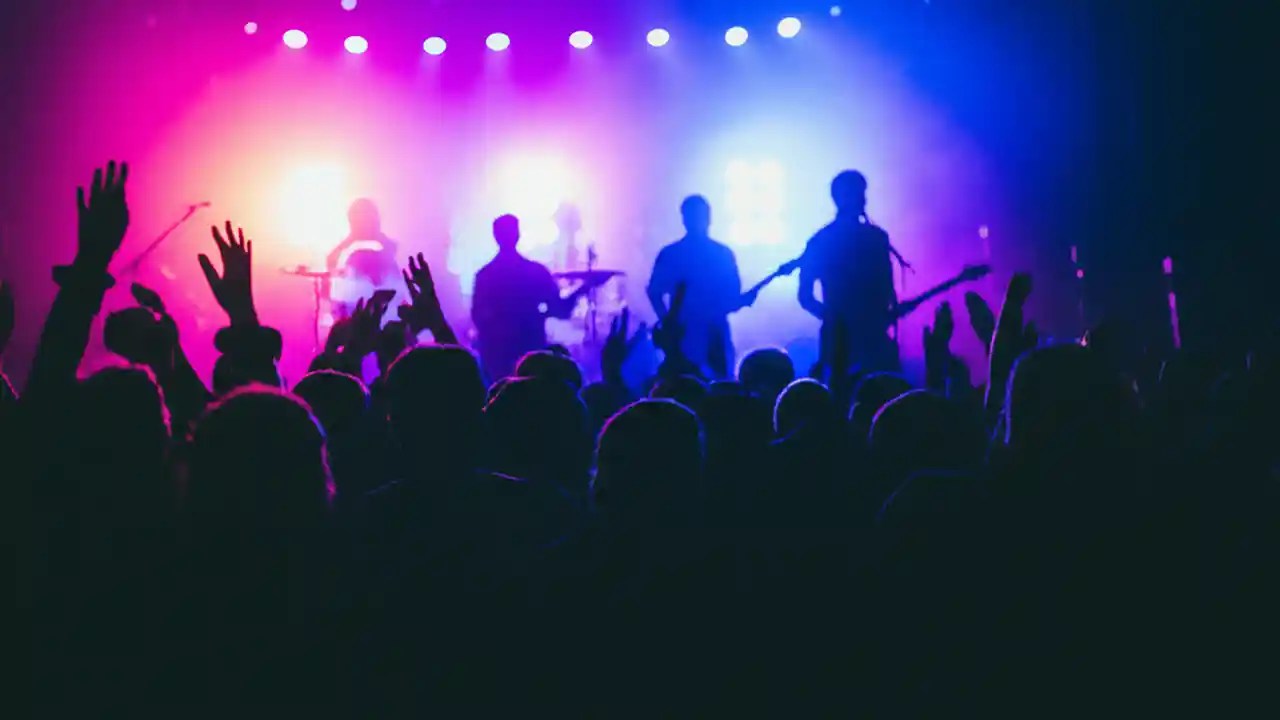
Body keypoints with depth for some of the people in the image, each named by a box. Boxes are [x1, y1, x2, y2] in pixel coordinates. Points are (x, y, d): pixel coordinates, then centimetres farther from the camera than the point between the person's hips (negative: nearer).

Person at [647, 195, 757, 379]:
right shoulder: (670, 254, 4)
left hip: (715, 335, 2)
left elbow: (733, 296, 9)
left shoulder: (723, 254, 10)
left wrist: (744, 299, -14)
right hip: (682, 334, -2)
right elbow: (654, 291, 2)